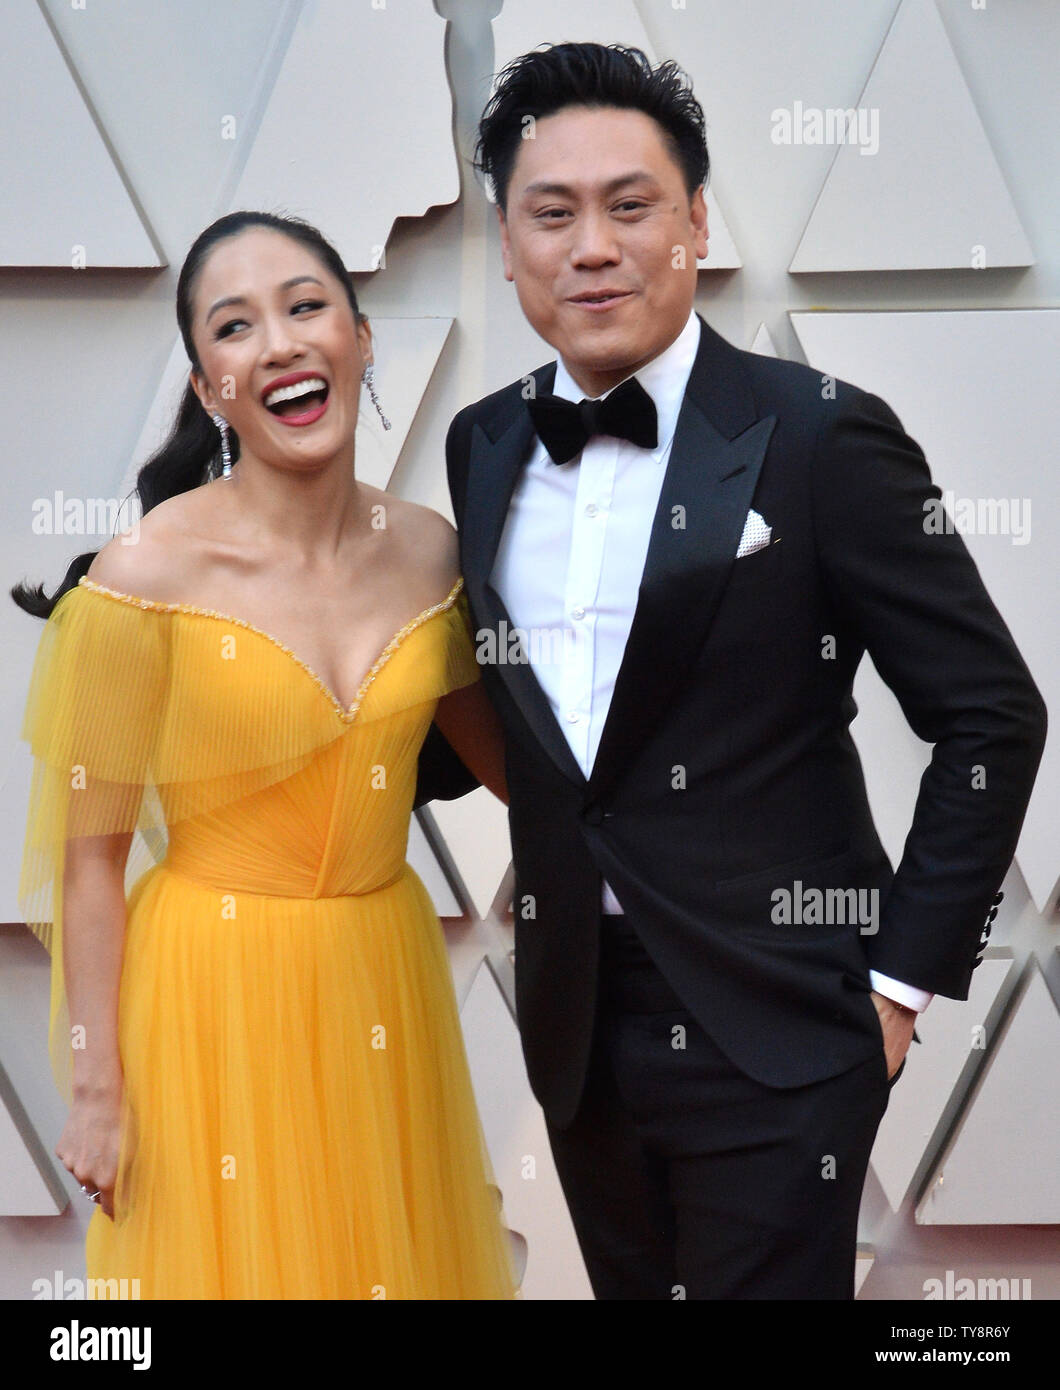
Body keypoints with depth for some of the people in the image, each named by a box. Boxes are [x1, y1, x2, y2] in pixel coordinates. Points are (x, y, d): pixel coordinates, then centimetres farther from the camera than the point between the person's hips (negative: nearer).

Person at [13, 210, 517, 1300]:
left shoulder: (427, 548, -3)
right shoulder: (147, 576, -16)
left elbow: (493, 749, 13)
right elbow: (89, 855, -11)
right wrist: (99, 1091, -9)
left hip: (387, 978, 5)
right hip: (219, 992, -4)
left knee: (401, 1255, 19)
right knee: (245, 1255, 12)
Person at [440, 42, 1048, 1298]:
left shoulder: (819, 437, -11)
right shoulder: (480, 447, 5)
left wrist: (905, 977, -8)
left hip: (771, 1029, -5)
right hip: (574, 1019, 5)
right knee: (629, 1285, 19)